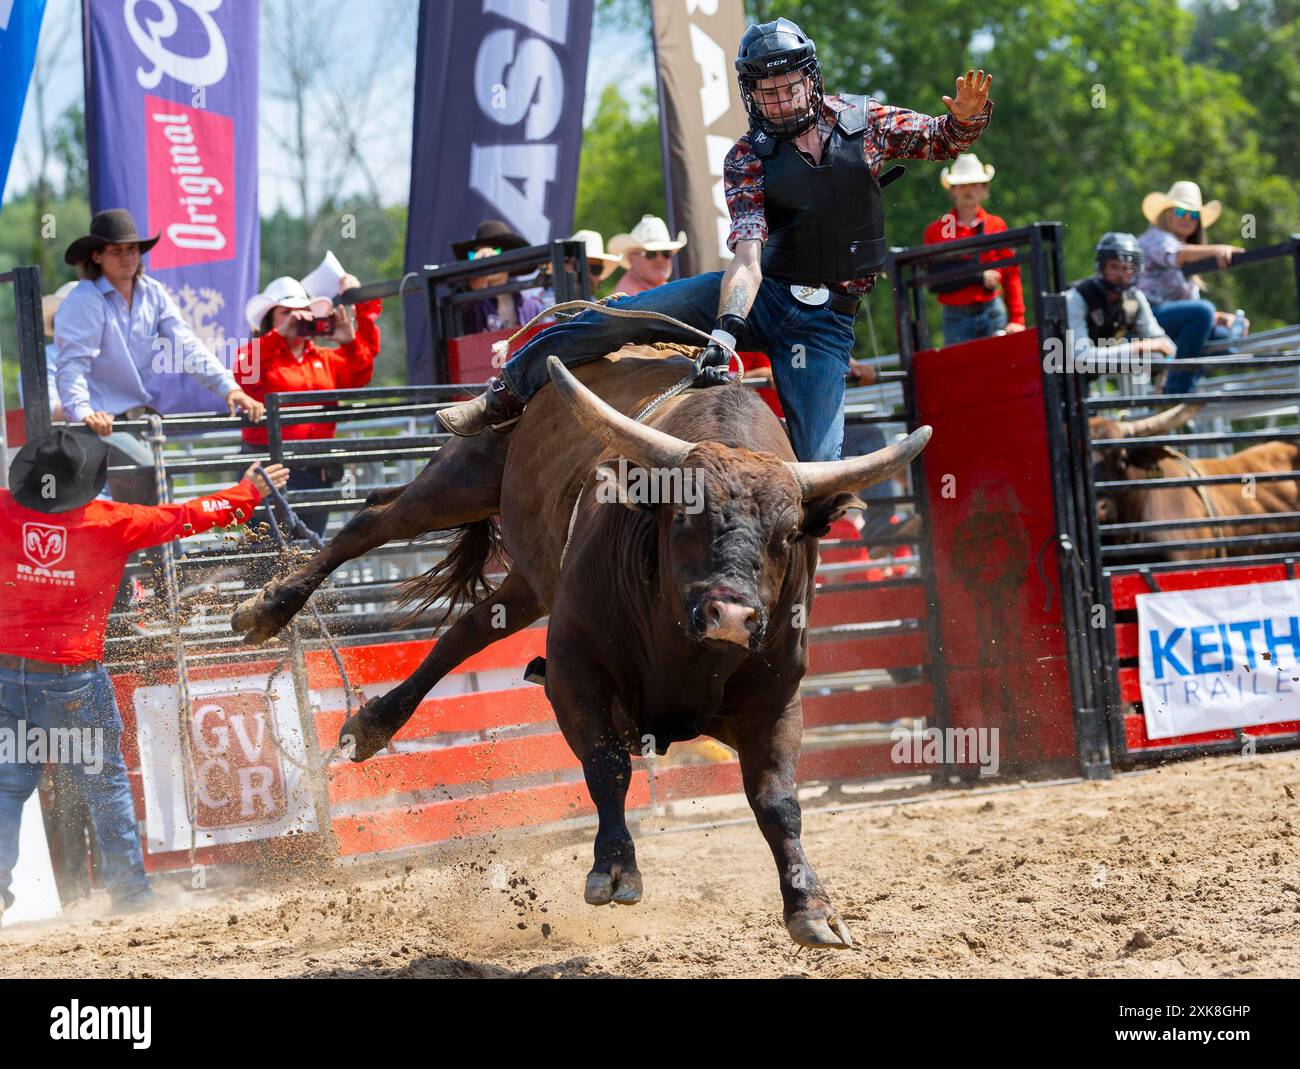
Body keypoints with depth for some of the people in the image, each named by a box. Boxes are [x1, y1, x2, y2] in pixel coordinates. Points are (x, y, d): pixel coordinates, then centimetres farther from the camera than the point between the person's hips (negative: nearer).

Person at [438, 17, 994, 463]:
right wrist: (725, 333, -35)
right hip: (757, 294, 0)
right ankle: (505, 398, 2)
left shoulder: (861, 118, -1)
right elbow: (747, 257, -18)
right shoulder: (748, 159, -5)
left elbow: (941, 141, 11)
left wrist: (966, 116, -15)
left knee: (815, 466, -17)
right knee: (614, 319, -13)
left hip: (824, 320, 0)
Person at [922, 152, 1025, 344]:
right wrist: (978, 276, -11)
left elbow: (1011, 275, 5)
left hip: (992, 313, 1)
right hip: (956, 318, -1)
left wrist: (1017, 319, -3)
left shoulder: (996, 225, 8)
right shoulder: (935, 231, 4)